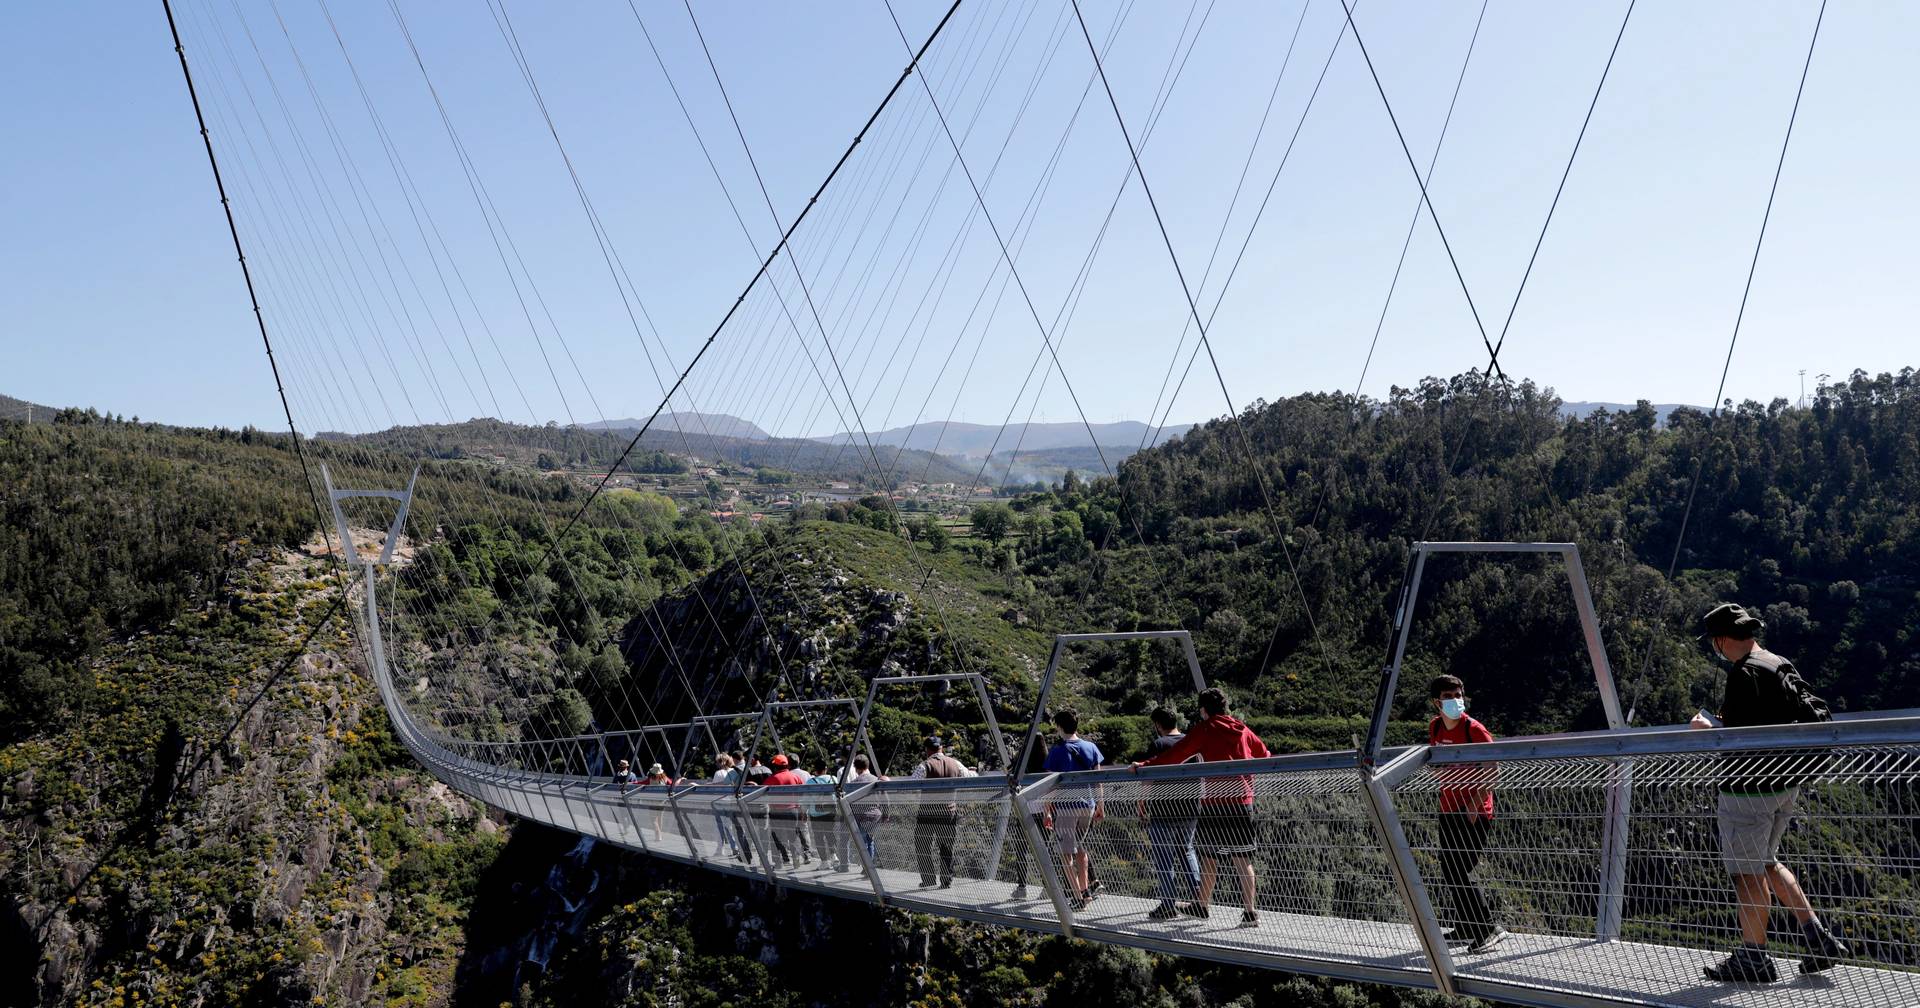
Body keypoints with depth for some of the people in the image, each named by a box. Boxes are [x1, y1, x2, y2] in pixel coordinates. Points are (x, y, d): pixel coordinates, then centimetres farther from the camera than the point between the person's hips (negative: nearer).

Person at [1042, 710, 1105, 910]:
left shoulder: (1057, 751, -7)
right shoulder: (1091, 748, 5)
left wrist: (1047, 812, -3)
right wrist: (1100, 806, 16)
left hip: (1065, 806, -5)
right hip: (1087, 804, 5)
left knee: (1067, 853, 2)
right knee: (1080, 847, 23)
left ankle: (1078, 897, -1)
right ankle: (1085, 891, 24)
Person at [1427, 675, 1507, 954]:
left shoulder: (1474, 729, -14)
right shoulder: (1434, 727, 5)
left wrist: (1476, 802, -21)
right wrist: (1443, 799, 14)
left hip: (1474, 812, -7)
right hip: (1448, 811, 7)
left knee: (1459, 873, -12)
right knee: (1448, 874, 12)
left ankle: (1489, 929, -2)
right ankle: (1465, 928, 27)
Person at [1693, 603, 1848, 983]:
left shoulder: (1744, 673, -18)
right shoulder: (1782, 666, 11)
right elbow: (1818, 716, 15)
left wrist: (1707, 728, -8)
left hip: (1749, 788, -10)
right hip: (1786, 785, 10)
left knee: (1747, 872, 1)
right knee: (1766, 864, 22)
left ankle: (1754, 958, 8)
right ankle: (1819, 939, 19)